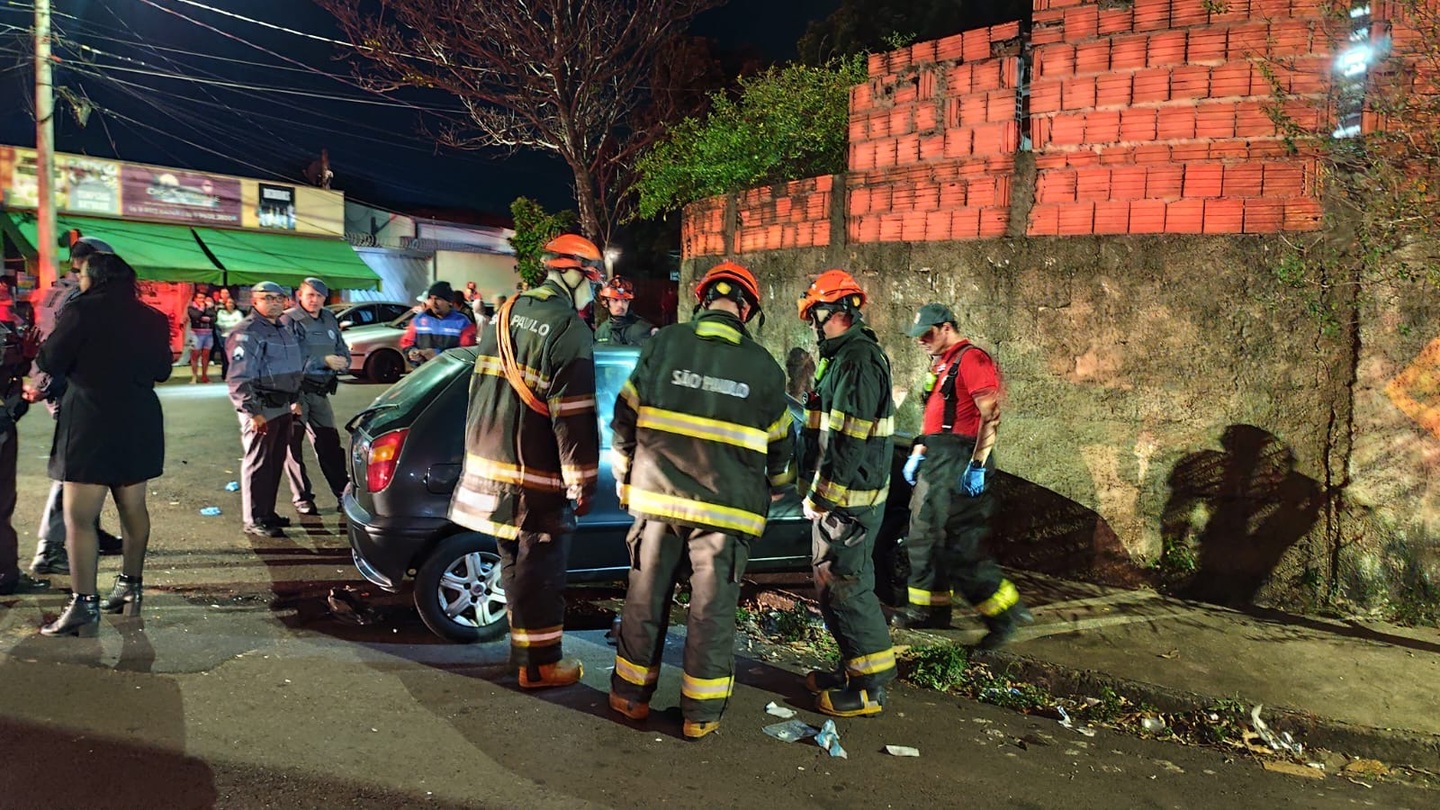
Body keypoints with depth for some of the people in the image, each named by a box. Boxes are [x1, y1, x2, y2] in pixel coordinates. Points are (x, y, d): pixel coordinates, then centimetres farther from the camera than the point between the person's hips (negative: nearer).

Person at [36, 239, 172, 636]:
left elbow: (50, 363, -9)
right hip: (140, 421, 7)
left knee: (79, 517, -5)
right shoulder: (152, 317, 8)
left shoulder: (83, 309, -10)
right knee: (133, 506, 15)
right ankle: (130, 586, 25)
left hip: (92, 422, -7)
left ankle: (83, 606, -7)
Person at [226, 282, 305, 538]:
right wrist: (253, 411, -22)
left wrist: (295, 400, 21)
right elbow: (239, 378, -19)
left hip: (283, 408, 8)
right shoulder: (247, 333, -12)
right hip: (262, 409, -8)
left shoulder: (286, 328, 15)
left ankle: (268, 512, 25)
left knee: (276, 462, 14)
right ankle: (254, 520, 3)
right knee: (258, 464, -3)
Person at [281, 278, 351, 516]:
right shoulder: (288, 320, -10)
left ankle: (344, 492, 18)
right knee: (293, 445, 4)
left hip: (320, 391, 6)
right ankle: (302, 498, 14)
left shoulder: (329, 320, 11)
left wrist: (342, 362, -8)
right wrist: (325, 361, -21)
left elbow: (343, 351, 15)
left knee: (329, 443, 11)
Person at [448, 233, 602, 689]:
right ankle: (539, 664, 16)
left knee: (516, 563, 20)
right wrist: (583, 484, -12)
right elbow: (574, 417, -19)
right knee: (540, 570, 4)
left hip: (489, 463, 8)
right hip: (536, 477, -8)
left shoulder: (506, 315, 12)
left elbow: (479, 391, 19)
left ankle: (523, 646, 33)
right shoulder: (569, 331, -15)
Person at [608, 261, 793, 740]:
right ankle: (701, 714, 16)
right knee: (713, 608, 8)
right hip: (726, 508, -1)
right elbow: (780, 445, 9)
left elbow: (625, 418, 3)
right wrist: (774, 491, 27)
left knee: (646, 597, 14)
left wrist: (624, 478, 16)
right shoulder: (763, 367, 0)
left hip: (656, 497, 1)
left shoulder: (663, 345, -1)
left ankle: (630, 694, 27)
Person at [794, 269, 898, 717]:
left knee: (845, 587, -5)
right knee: (836, 583, 18)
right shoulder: (844, 356, 16)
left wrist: (820, 496, -19)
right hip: (841, 495, 11)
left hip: (848, 499, -11)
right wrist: (819, 490, 19)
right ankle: (855, 668, 31)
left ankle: (870, 688, 5)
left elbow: (848, 441, -23)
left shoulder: (858, 360, -18)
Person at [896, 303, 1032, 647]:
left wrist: (978, 465, -23)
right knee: (923, 536, 14)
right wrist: (918, 453, 18)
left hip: (960, 463, -10)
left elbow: (991, 415, -20)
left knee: (960, 547, -10)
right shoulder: (940, 364, 19)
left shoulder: (972, 359, -12)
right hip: (935, 461, 10)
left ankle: (1006, 612, 0)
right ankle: (929, 609, 25)